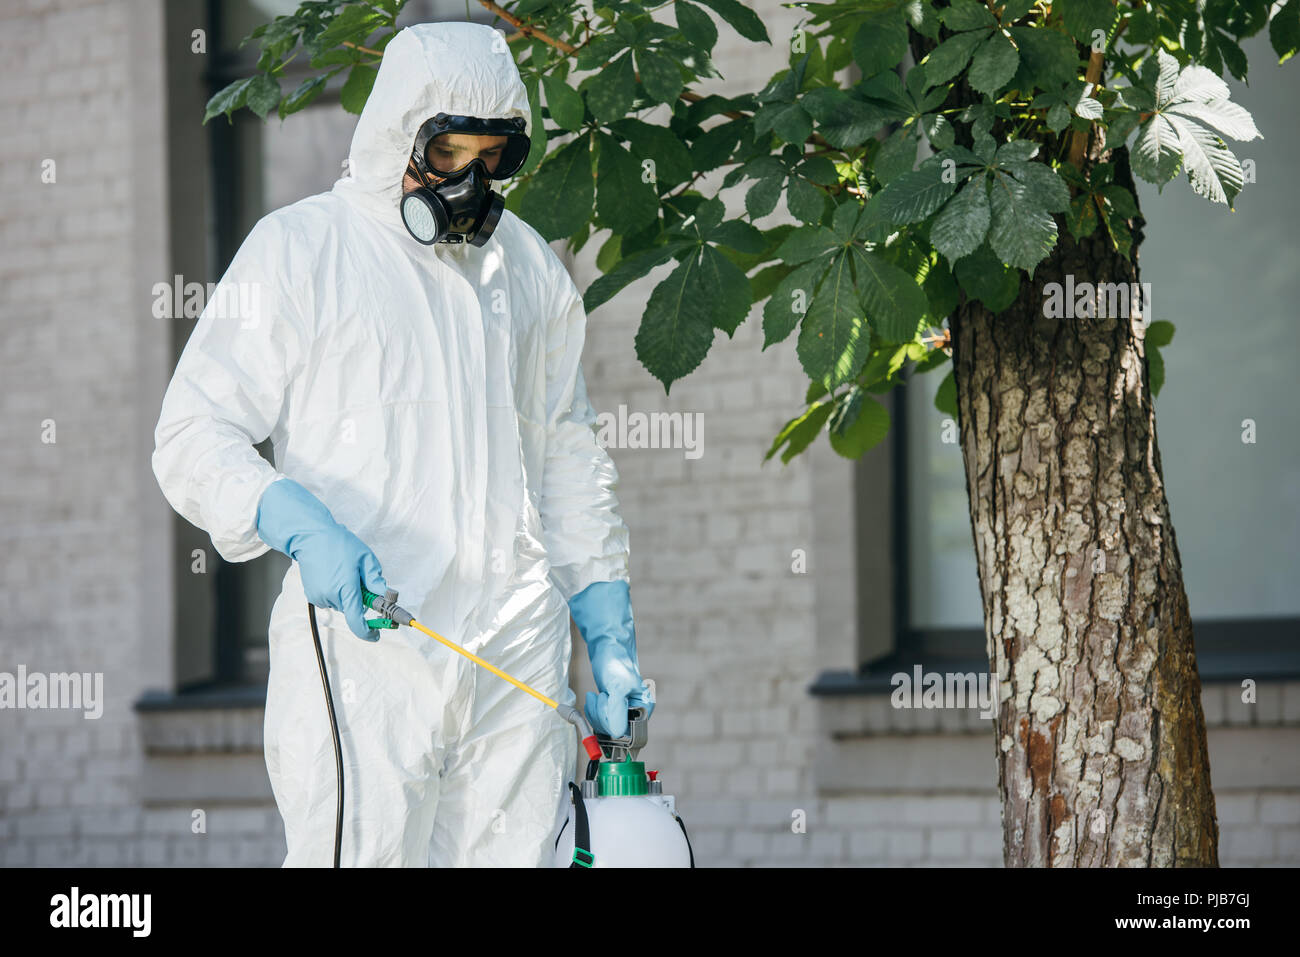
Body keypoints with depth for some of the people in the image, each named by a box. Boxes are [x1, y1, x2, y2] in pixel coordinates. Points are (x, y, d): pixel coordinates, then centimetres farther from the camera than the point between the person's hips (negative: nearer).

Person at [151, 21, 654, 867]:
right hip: (359, 643, -5)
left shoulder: (531, 267, 19)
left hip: (520, 659, 5)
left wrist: (611, 639, 19)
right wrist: (301, 526, -20)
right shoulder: (299, 249, 2)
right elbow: (193, 437, -2)